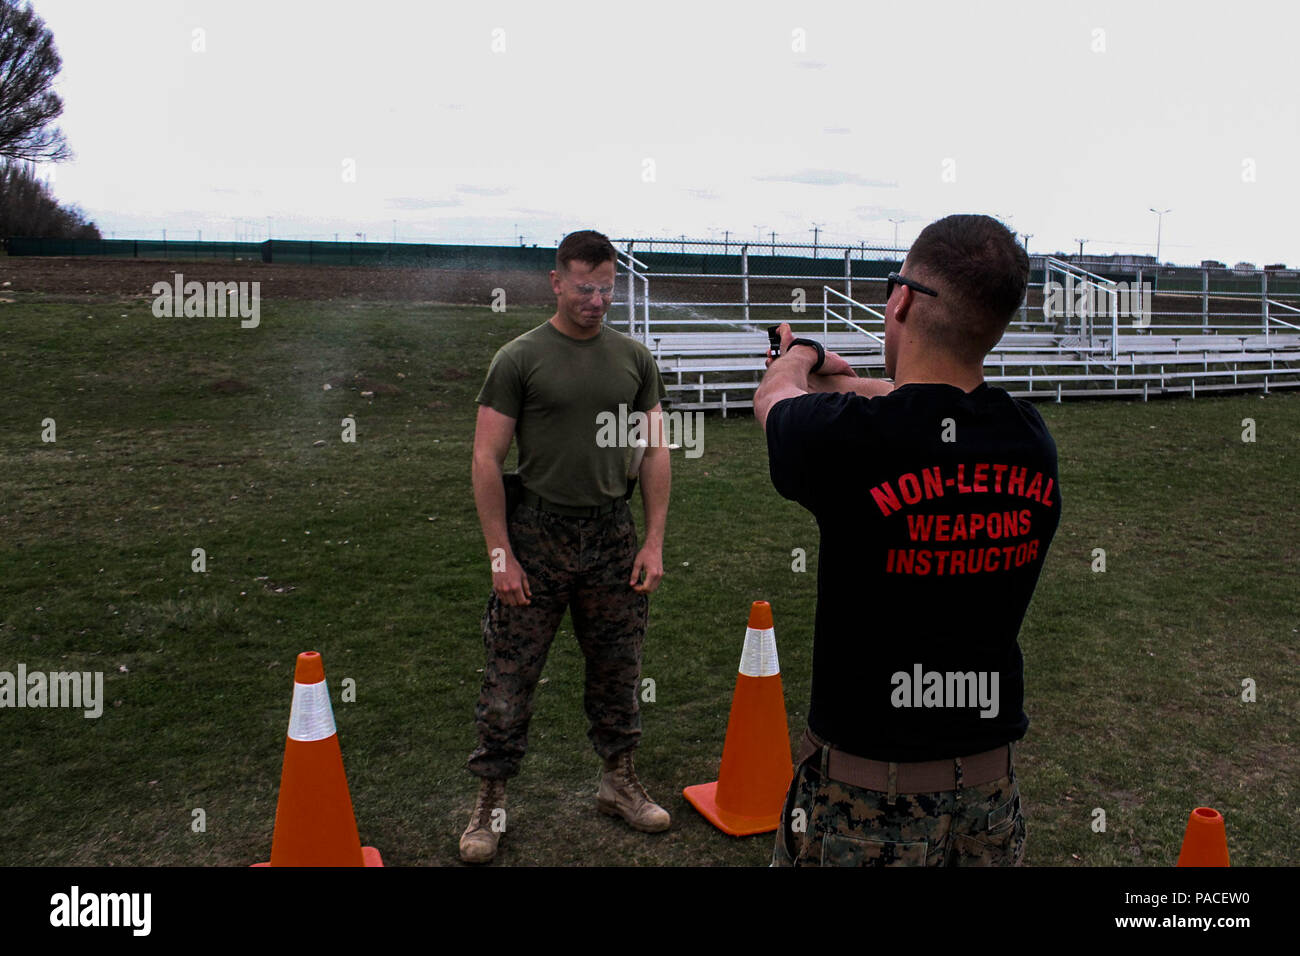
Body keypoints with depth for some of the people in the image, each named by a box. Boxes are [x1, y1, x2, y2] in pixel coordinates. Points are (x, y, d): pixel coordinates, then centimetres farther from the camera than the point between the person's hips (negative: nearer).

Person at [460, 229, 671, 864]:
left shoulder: (634, 358, 6)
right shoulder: (519, 358, -4)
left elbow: (655, 453, 8)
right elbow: (486, 460, -6)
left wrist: (654, 542, 2)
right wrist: (500, 554, -11)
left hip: (612, 535, 3)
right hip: (535, 534, -3)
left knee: (617, 669, 14)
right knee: (510, 675, 2)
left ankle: (620, 782, 32)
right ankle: (491, 801, 18)